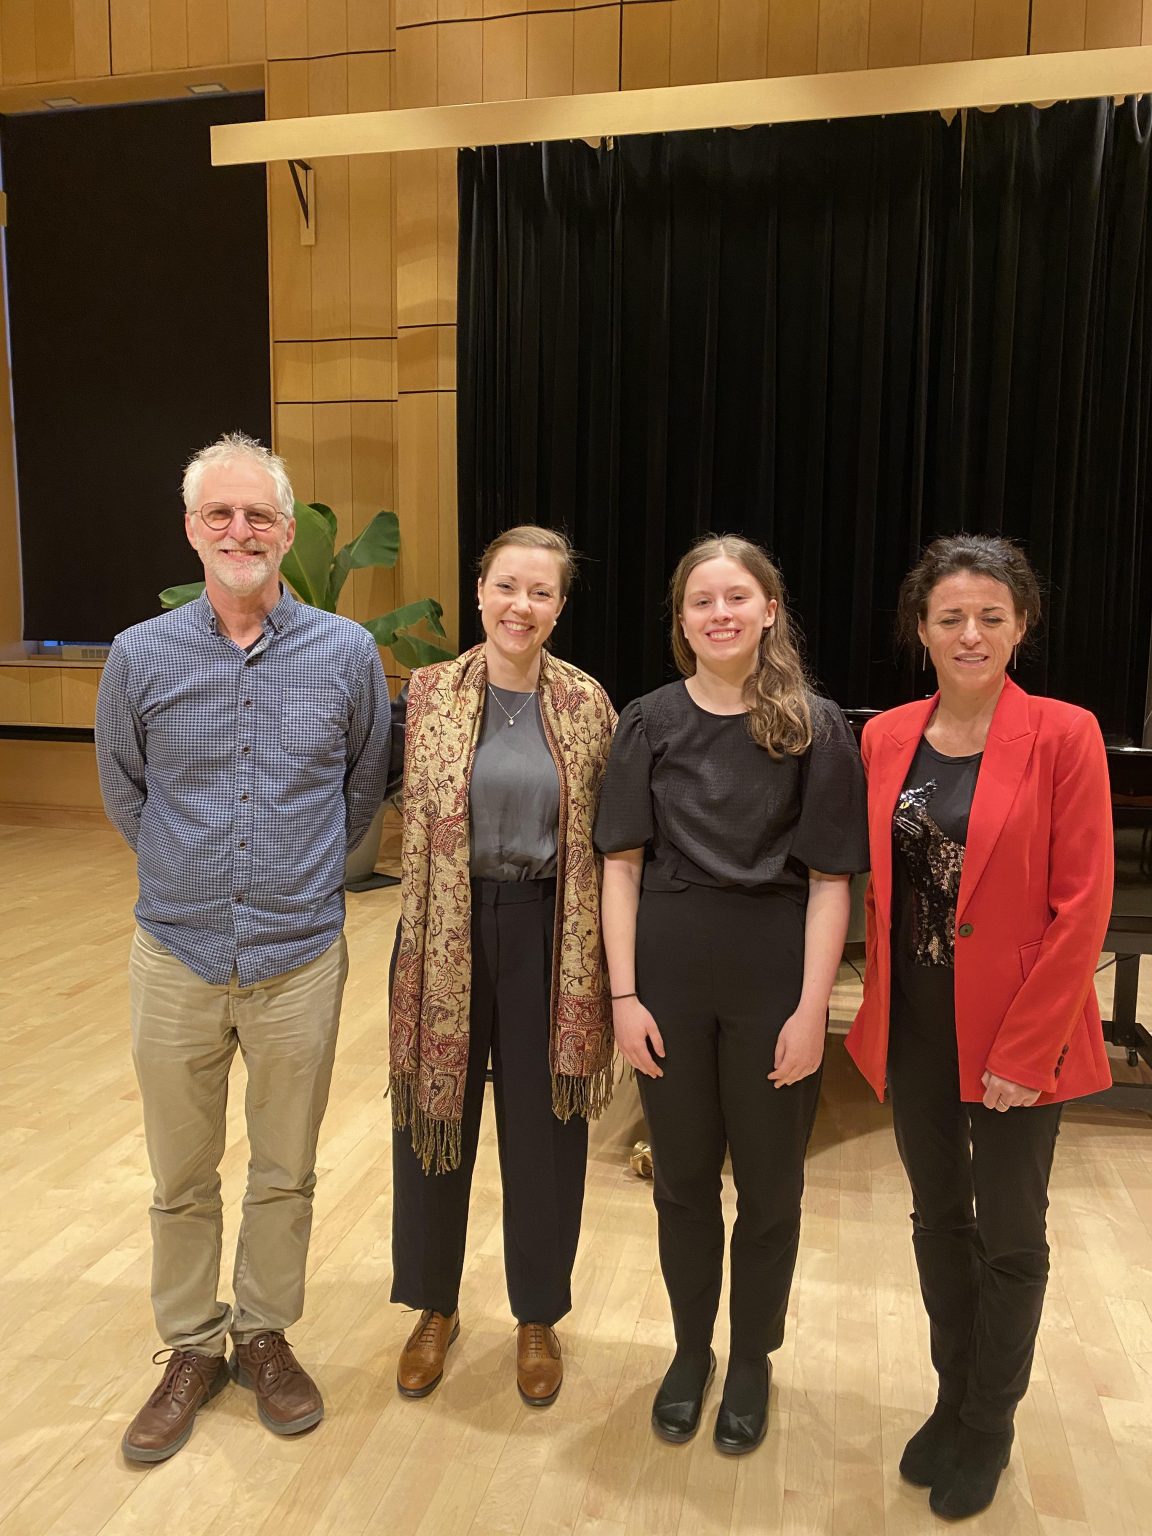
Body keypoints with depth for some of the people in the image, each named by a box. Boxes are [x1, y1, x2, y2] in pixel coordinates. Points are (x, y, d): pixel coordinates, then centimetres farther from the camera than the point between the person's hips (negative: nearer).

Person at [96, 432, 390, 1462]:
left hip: (301, 960, 0)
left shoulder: (347, 654, -5)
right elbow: (123, 793, 11)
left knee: (285, 1172, 15)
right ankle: (192, 1349, 37)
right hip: (177, 960, 1)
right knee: (182, 1177, 15)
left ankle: (265, 1336, 38)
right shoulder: (140, 657, -4)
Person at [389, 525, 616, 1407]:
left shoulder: (588, 705, -1)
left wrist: (605, 962, 0)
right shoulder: (429, 693, -2)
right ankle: (435, 1308, 40)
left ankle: (538, 1318, 38)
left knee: (545, 1131, 12)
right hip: (447, 932, 1)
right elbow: (394, 813, 0)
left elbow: (607, 839, 1)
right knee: (434, 1122, 14)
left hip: (547, 935, 0)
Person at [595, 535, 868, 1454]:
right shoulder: (650, 723, 0)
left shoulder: (814, 725, -4)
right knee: (683, 1177, 16)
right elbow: (622, 864, -1)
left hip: (773, 984, -1)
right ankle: (691, 1350, 39)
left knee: (769, 1184, 14)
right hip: (671, 979, 1)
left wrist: (812, 1010, -10)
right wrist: (624, 994, -5)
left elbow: (830, 879, -5)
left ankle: (752, 1360, 37)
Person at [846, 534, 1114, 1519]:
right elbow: (877, 886, 7)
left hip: (1017, 1033, -3)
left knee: (1009, 1232, 13)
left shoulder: (1063, 736, -12)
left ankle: (989, 1427, 36)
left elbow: (1080, 909, -14)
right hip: (913, 1023, 4)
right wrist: (881, 1005, 2)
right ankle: (952, 1396, 41)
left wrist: (1022, 1049, -15)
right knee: (938, 1217, 18)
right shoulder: (886, 738, 1)